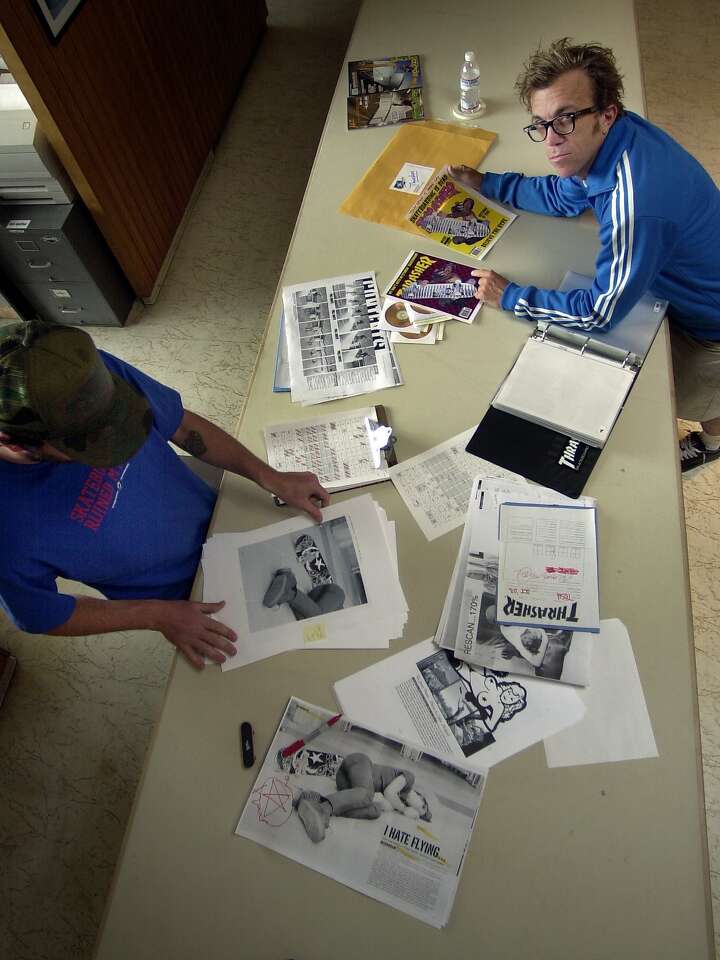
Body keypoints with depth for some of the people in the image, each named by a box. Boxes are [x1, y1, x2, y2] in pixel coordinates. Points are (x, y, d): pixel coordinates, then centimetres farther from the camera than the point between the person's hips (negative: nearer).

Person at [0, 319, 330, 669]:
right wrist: (157, 615, -19)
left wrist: (272, 479, -17)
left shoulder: (97, 371, -28)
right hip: (187, 595, -3)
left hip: (215, 513, 4)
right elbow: (42, 616, -16)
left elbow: (181, 424, -12)